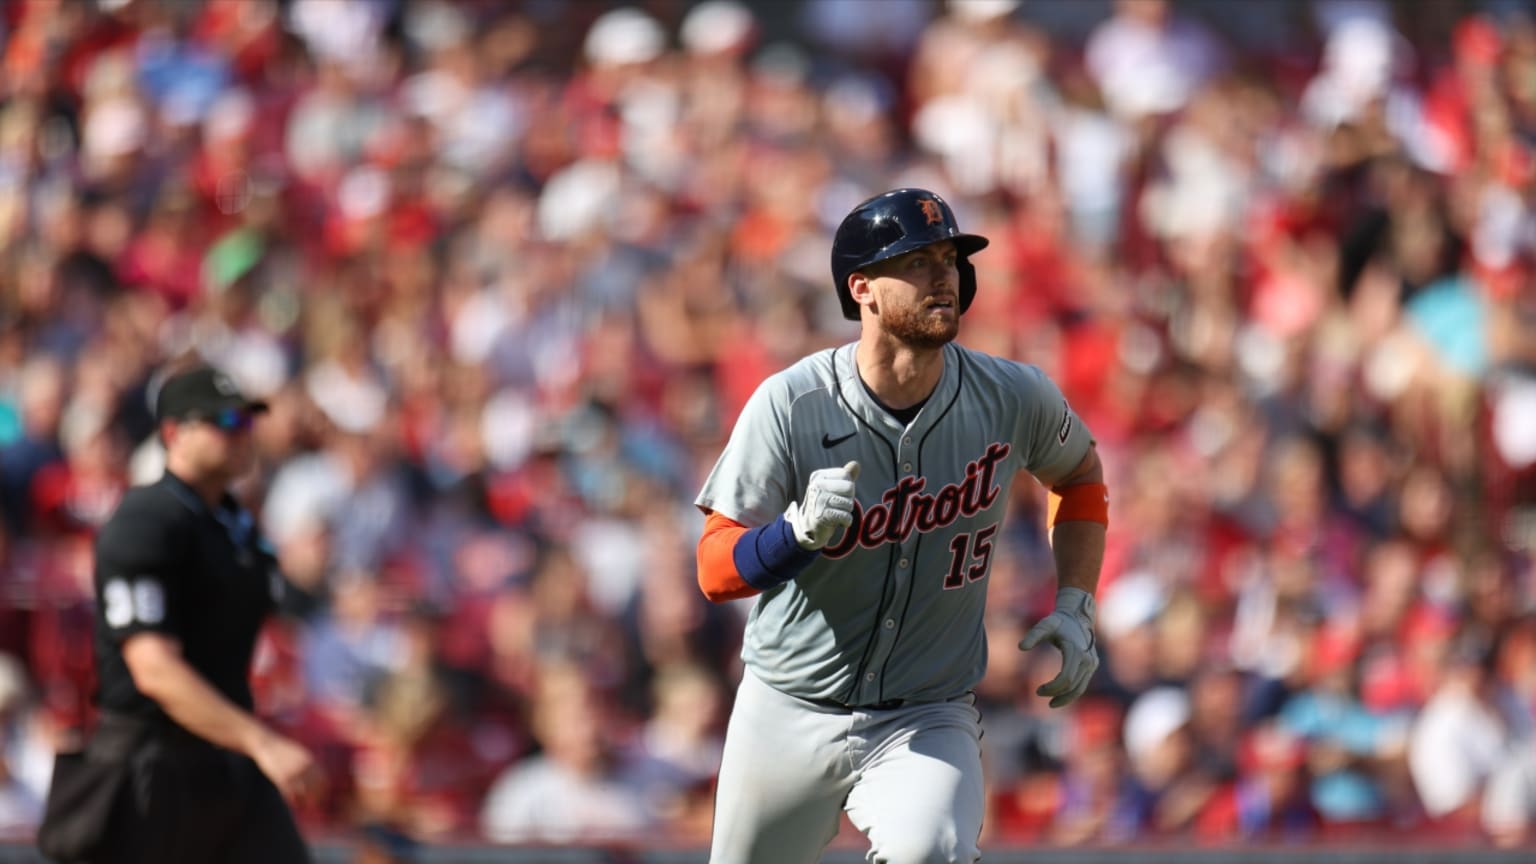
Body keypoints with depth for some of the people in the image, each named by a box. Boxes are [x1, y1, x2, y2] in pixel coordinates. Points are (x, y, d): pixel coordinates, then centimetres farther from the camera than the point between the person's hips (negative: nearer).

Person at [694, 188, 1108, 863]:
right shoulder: (790, 404, -14)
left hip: (929, 723, 0)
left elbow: (1080, 474, 15)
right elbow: (715, 570, -14)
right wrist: (800, 530, -34)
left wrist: (1074, 608, 4)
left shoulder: (1013, 398, -8)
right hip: (789, 713, 0)